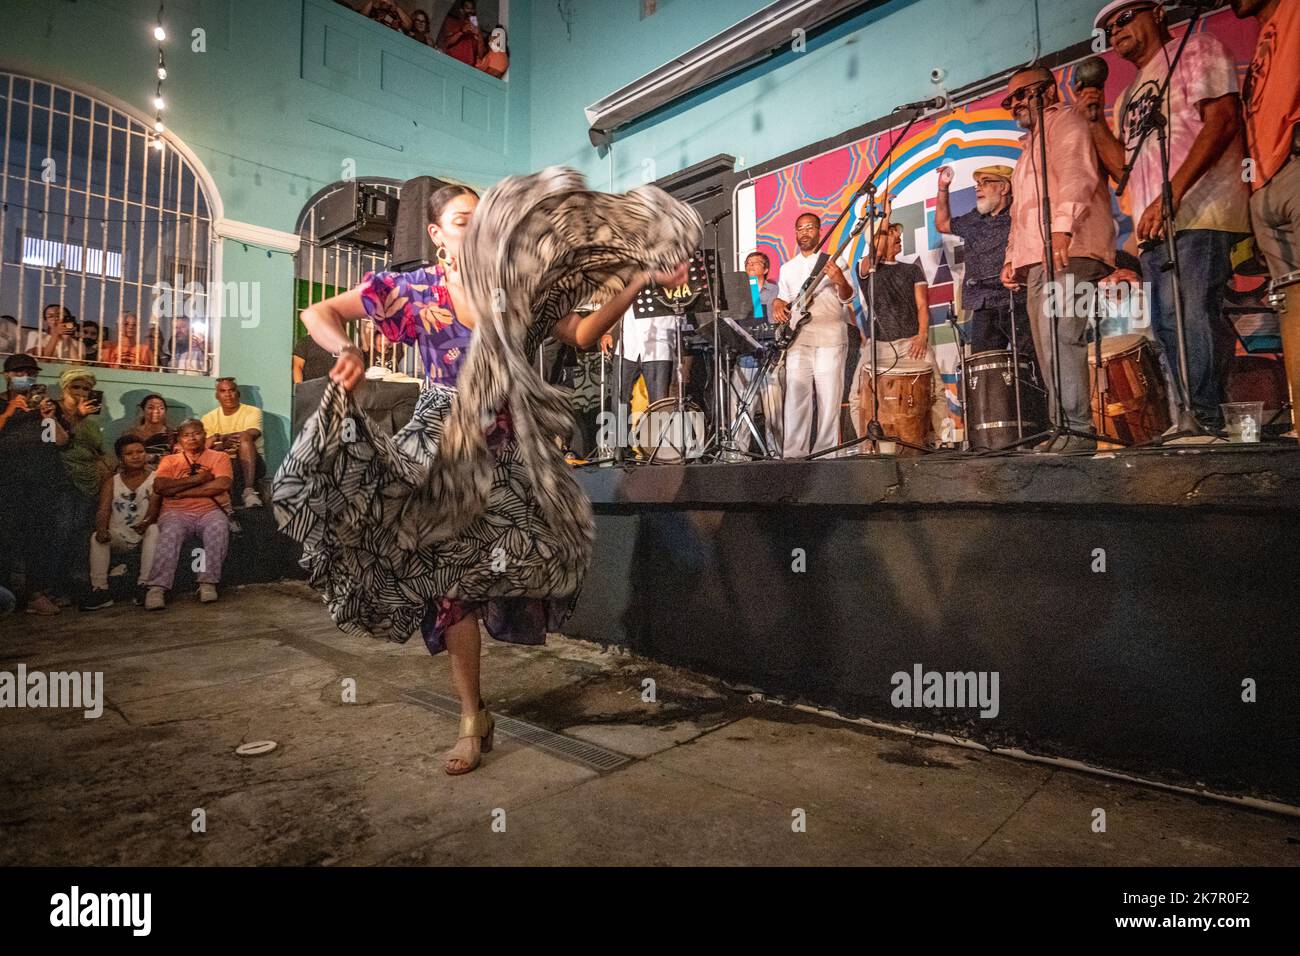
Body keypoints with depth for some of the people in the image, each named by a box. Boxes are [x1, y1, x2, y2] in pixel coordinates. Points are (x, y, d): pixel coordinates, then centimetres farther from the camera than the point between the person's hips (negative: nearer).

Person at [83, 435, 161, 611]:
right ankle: (100, 590, -26)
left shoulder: (155, 479, 5)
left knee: (154, 529, -33)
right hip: (118, 536, 3)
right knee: (96, 537, -25)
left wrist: (146, 522, -34)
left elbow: (154, 505, -11)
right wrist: (101, 529, -24)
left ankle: (143, 585, -35)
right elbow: (103, 510, -1)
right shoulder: (111, 482, 13)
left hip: (144, 534, -2)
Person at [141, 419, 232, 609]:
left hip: (209, 511, -1)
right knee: (170, 534, -32)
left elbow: (221, 485, -6)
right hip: (175, 512, 1)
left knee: (219, 528, -34)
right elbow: (160, 487, 0)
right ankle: (157, 588, -38)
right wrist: (197, 479, -5)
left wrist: (181, 491, -3)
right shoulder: (169, 461, 20)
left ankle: (208, 582, -32)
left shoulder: (219, 457, 14)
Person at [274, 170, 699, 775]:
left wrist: (638, 279, -5)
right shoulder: (415, 290, 3)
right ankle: (473, 719, 12)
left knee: (518, 561, -8)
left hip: (510, 448, 2)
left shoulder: (515, 290, 8)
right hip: (447, 450, -2)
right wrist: (347, 353, -17)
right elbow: (319, 313, 5)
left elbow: (582, 334, 3)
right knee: (454, 578, -2)